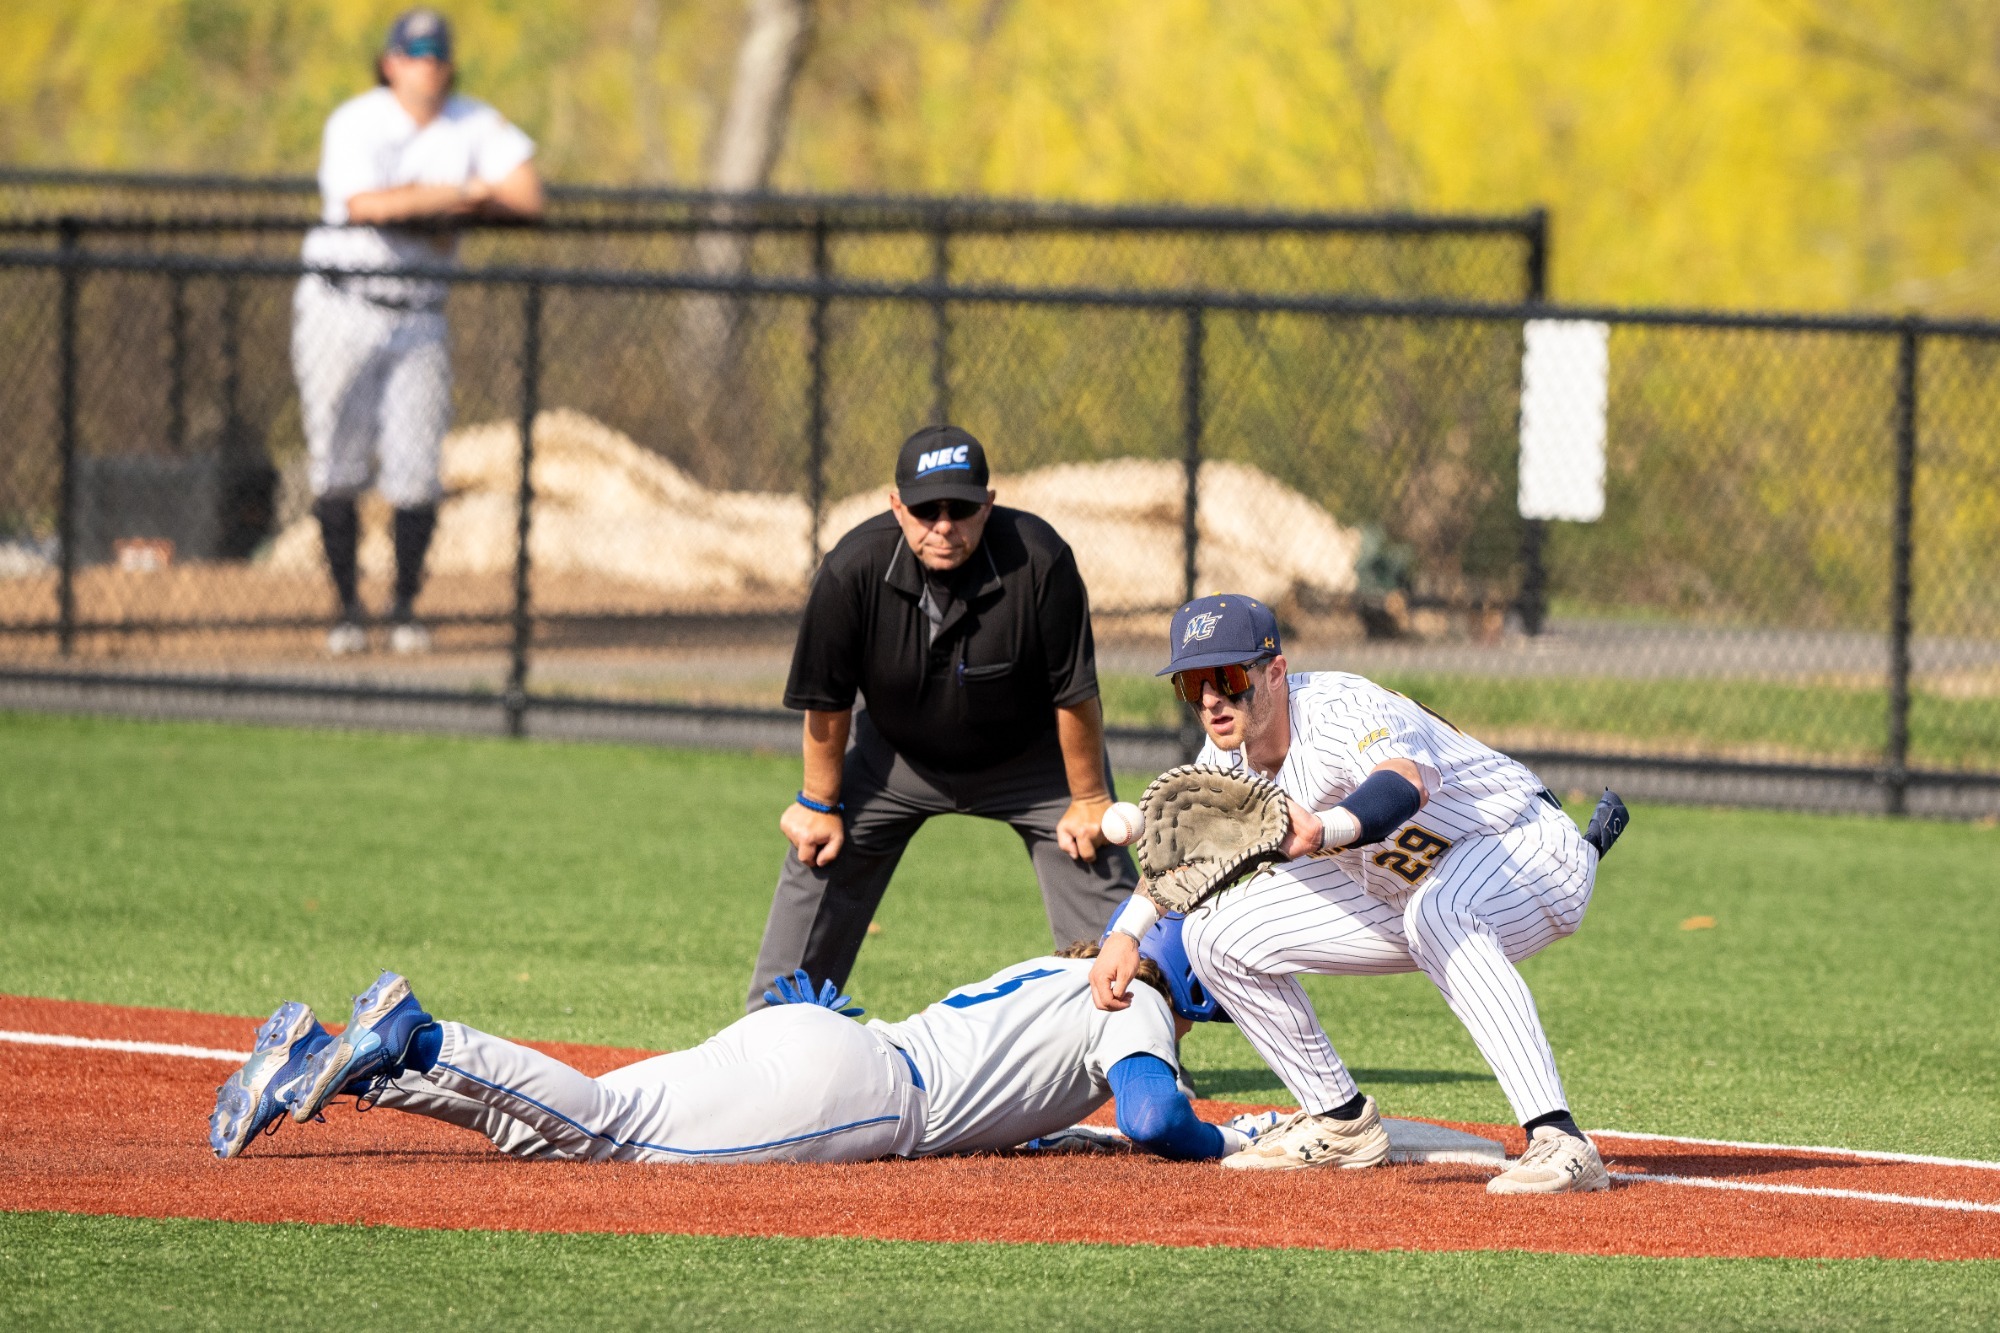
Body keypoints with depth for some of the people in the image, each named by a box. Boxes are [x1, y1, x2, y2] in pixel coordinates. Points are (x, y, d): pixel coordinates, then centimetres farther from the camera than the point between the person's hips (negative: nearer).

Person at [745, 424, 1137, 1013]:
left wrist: (1088, 799, -12)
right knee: (817, 869, 1)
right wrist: (820, 804, -4)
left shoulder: (1039, 560, -32)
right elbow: (827, 698, -13)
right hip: (898, 755, 1)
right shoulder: (852, 569, -28)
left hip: (1030, 755, -1)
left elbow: (1075, 694, -20)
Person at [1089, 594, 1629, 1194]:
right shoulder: (1231, 750, -6)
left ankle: (1559, 1142, -47)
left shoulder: (1343, 711, -32)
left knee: (1435, 912, -43)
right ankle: (1342, 1123, 12)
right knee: (1218, 932, -1)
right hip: (1401, 891, 9)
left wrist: (1321, 831, -75)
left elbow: (1403, 784, -55)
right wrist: (1125, 933, -1)